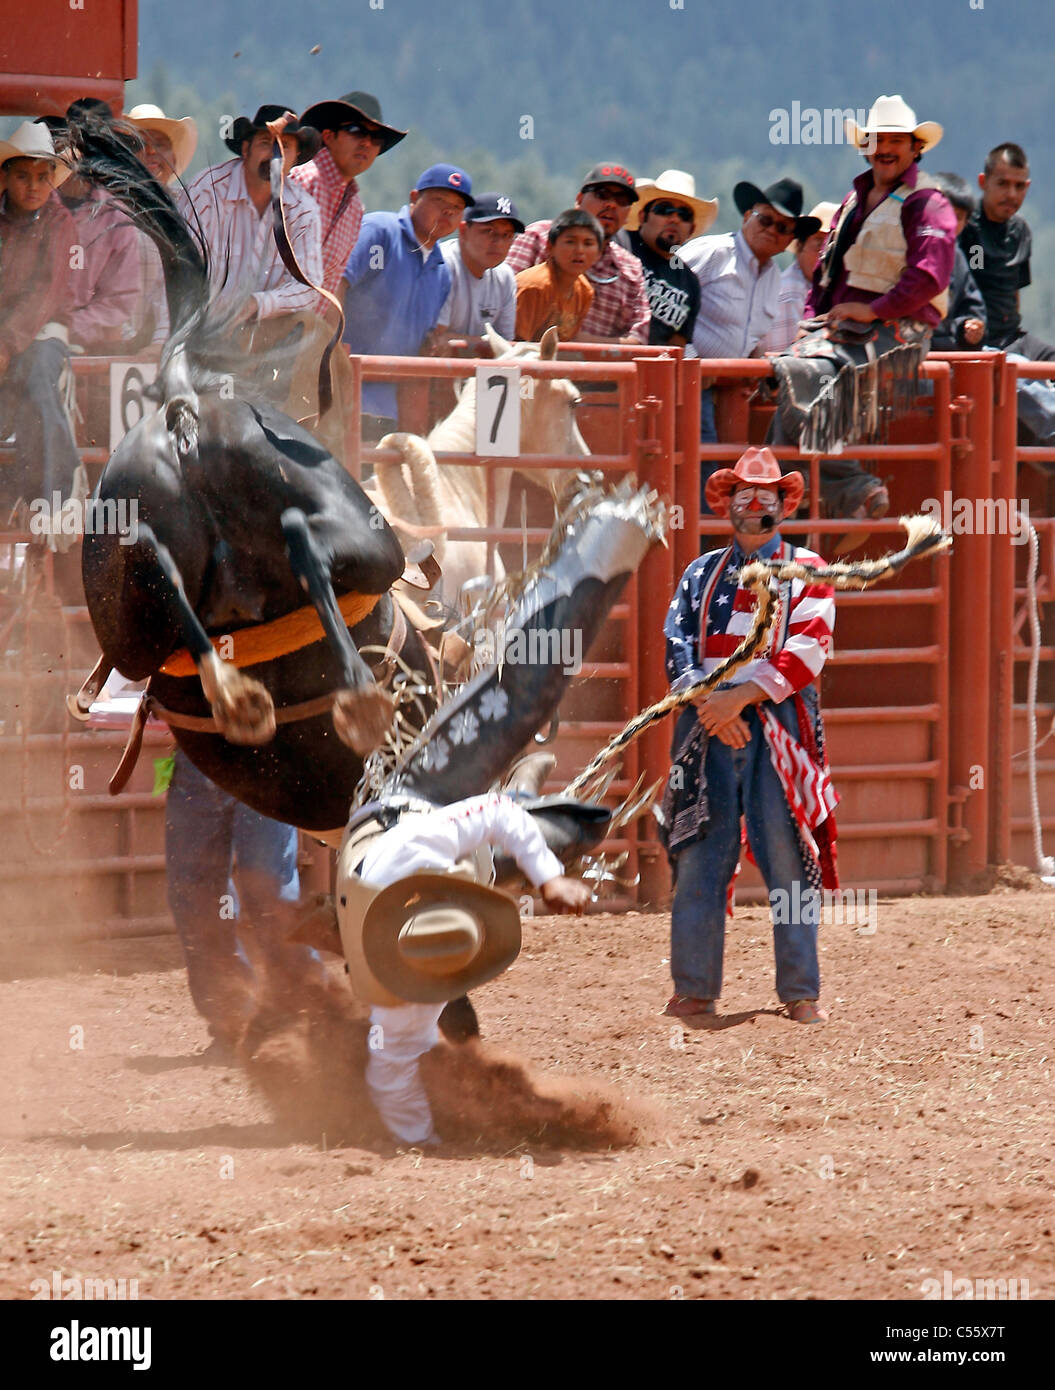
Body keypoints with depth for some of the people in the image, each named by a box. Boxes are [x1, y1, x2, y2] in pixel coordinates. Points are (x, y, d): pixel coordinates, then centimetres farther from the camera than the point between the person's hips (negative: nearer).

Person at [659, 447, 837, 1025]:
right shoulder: (701, 574, 18)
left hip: (779, 723, -2)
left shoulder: (806, 571, 9)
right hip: (707, 723, 3)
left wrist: (742, 696, -14)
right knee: (699, 857, 0)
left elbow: (806, 651, -4)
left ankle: (801, 993, -2)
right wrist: (707, 701, -11)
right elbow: (677, 645, 7)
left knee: (788, 856, -6)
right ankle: (693, 991, 4)